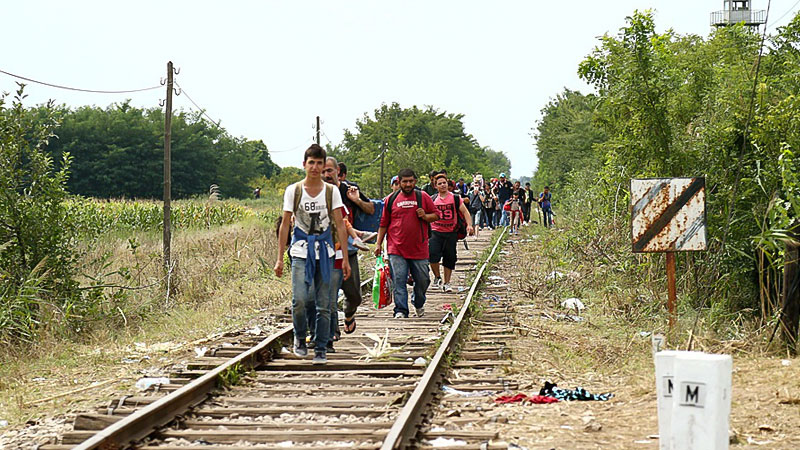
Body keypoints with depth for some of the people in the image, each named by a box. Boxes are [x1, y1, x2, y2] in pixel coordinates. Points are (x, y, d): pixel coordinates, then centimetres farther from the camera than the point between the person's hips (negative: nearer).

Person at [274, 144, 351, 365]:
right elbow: (285, 224, 4)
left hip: (325, 251, 1)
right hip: (301, 250, -1)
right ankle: (300, 338, 11)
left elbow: (340, 224, 3)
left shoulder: (331, 191, 4)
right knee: (299, 299, -15)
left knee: (324, 304, 2)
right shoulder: (293, 191, 2)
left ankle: (320, 350, 12)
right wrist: (280, 259, 0)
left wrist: (345, 259, -2)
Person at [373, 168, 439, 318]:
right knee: (399, 281, -7)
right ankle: (400, 310, -5)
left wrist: (425, 216, -9)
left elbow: (436, 215, 12)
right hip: (396, 250, -1)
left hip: (419, 249, 1)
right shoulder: (390, 199, 7)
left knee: (422, 280, 9)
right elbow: (383, 224, 11)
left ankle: (419, 304, 34)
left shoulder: (423, 197, 7)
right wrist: (378, 244, 7)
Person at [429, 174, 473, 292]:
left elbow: (465, 212, 0)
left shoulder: (455, 198, 1)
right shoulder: (432, 199, 4)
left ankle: (446, 283, 16)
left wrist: (469, 224, -14)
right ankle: (437, 277, 7)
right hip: (435, 232, 0)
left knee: (450, 258, 4)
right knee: (433, 255, -16)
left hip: (451, 233, 0)